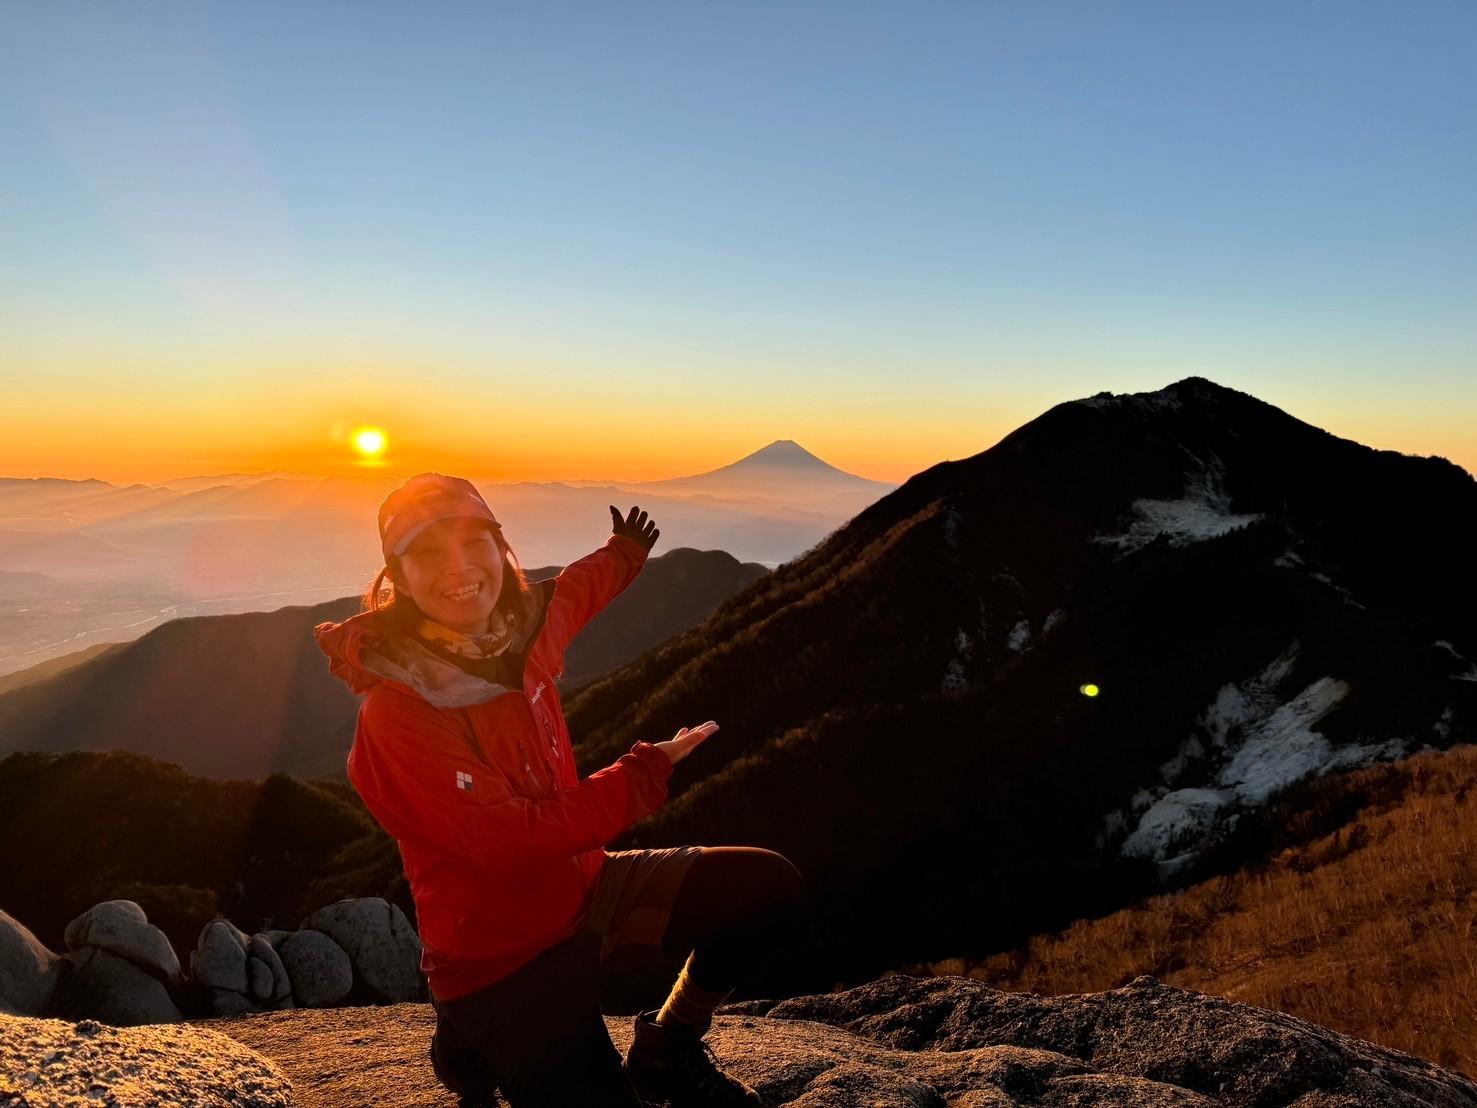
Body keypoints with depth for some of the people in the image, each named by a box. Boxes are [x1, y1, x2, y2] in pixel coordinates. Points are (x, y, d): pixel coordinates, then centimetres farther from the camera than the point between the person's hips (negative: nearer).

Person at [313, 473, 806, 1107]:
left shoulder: (521, 626, -6)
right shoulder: (396, 714, -26)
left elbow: (572, 592, 19)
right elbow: (507, 839, -27)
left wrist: (625, 554, 37)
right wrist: (644, 776, -22)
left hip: (583, 889, 7)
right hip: (498, 956, -7)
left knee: (768, 884, -1)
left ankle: (668, 1054, 19)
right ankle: (479, 1052, 18)